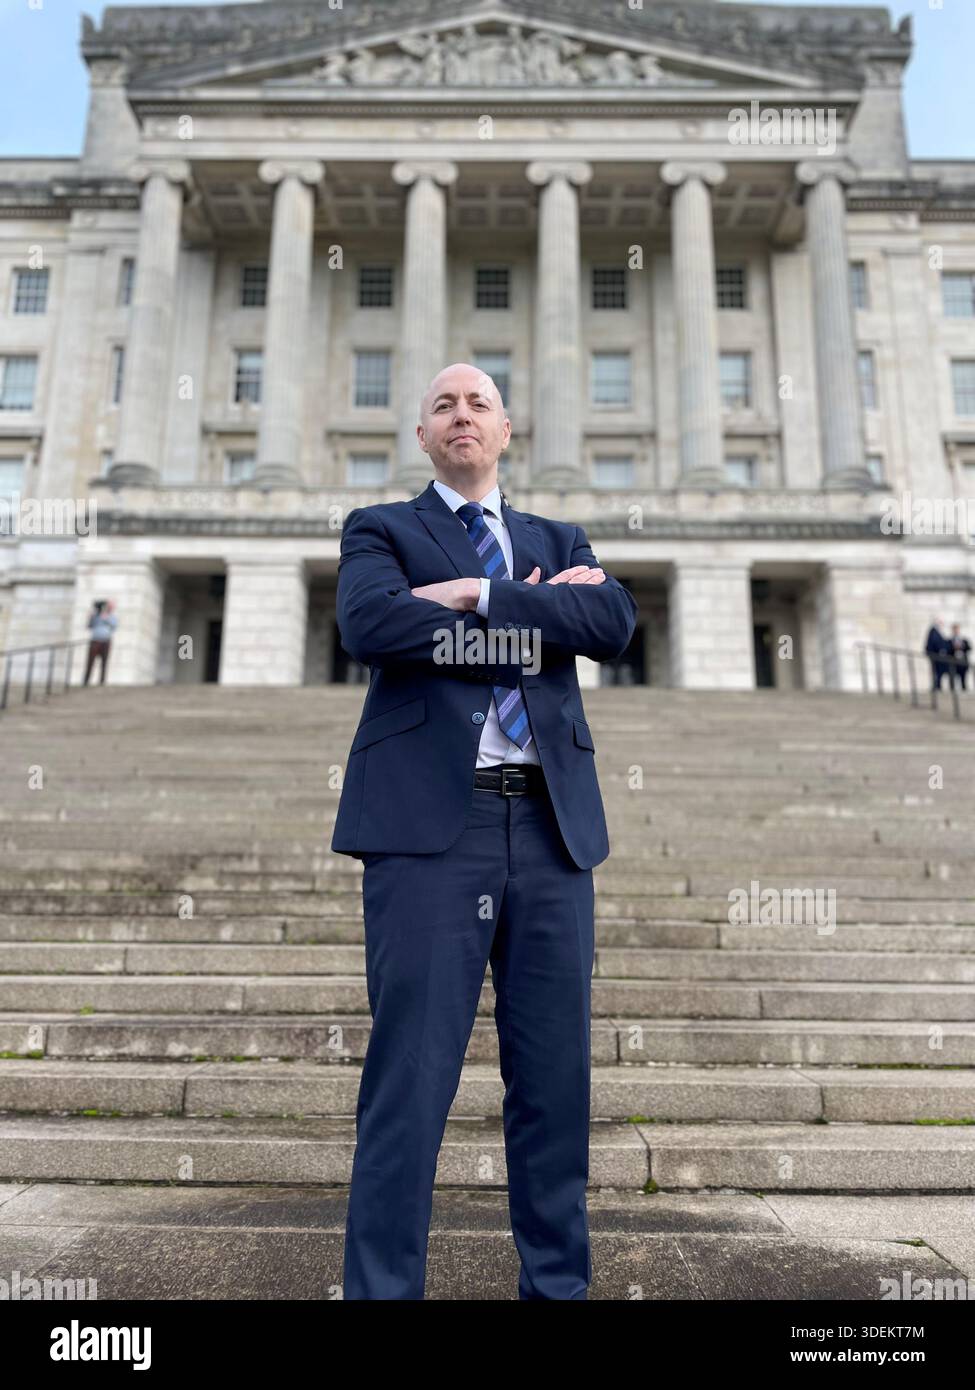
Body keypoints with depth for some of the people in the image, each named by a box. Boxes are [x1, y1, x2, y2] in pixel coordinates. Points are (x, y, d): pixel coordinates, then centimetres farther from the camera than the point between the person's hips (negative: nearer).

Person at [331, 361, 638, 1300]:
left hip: (552, 826, 4)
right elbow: (368, 623, -10)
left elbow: (615, 620, 0)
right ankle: (381, 1285, 14)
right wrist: (537, 610, -5)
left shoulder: (558, 540, 21)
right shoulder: (381, 529, 13)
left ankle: (558, 1282, 26)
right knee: (410, 1074, -2)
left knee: (556, 1075, 10)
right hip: (430, 820, -3)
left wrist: (478, 597, -7)